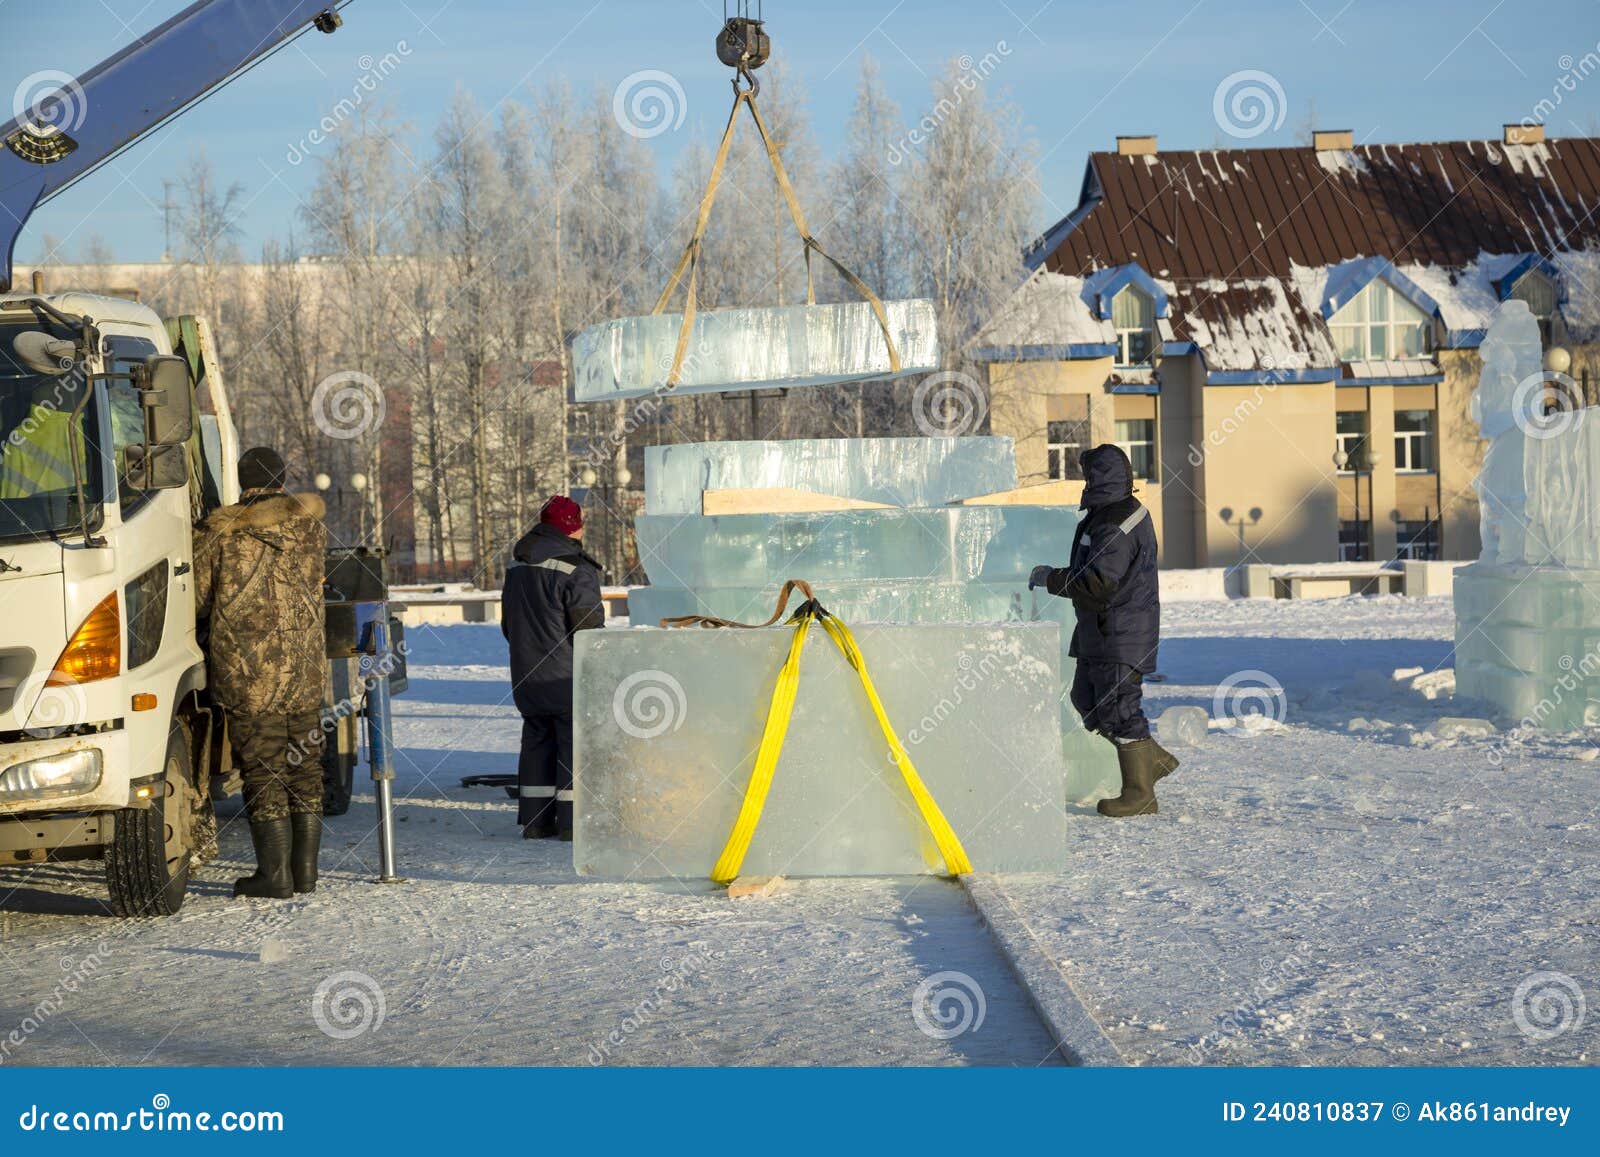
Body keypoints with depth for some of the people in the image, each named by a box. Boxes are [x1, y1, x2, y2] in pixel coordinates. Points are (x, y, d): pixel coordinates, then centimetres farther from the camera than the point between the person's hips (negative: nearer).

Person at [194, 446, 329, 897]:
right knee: (305, 769, 11)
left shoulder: (218, 533, -4)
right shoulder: (312, 528, 6)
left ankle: (274, 874, 0)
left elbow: (196, 600, -1)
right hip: (306, 668, 3)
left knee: (263, 772, 0)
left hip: (248, 673, -3)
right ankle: (305, 871, 15)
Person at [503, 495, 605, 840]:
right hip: (568, 676, -8)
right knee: (576, 742, -2)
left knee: (537, 741, 13)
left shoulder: (517, 565, 12)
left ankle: (534, 819, 13)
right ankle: (572, 821, -4)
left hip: (526, 676, 8)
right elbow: (589, 628, -16)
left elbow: (508, 623, 19)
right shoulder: (575, 569, -15)